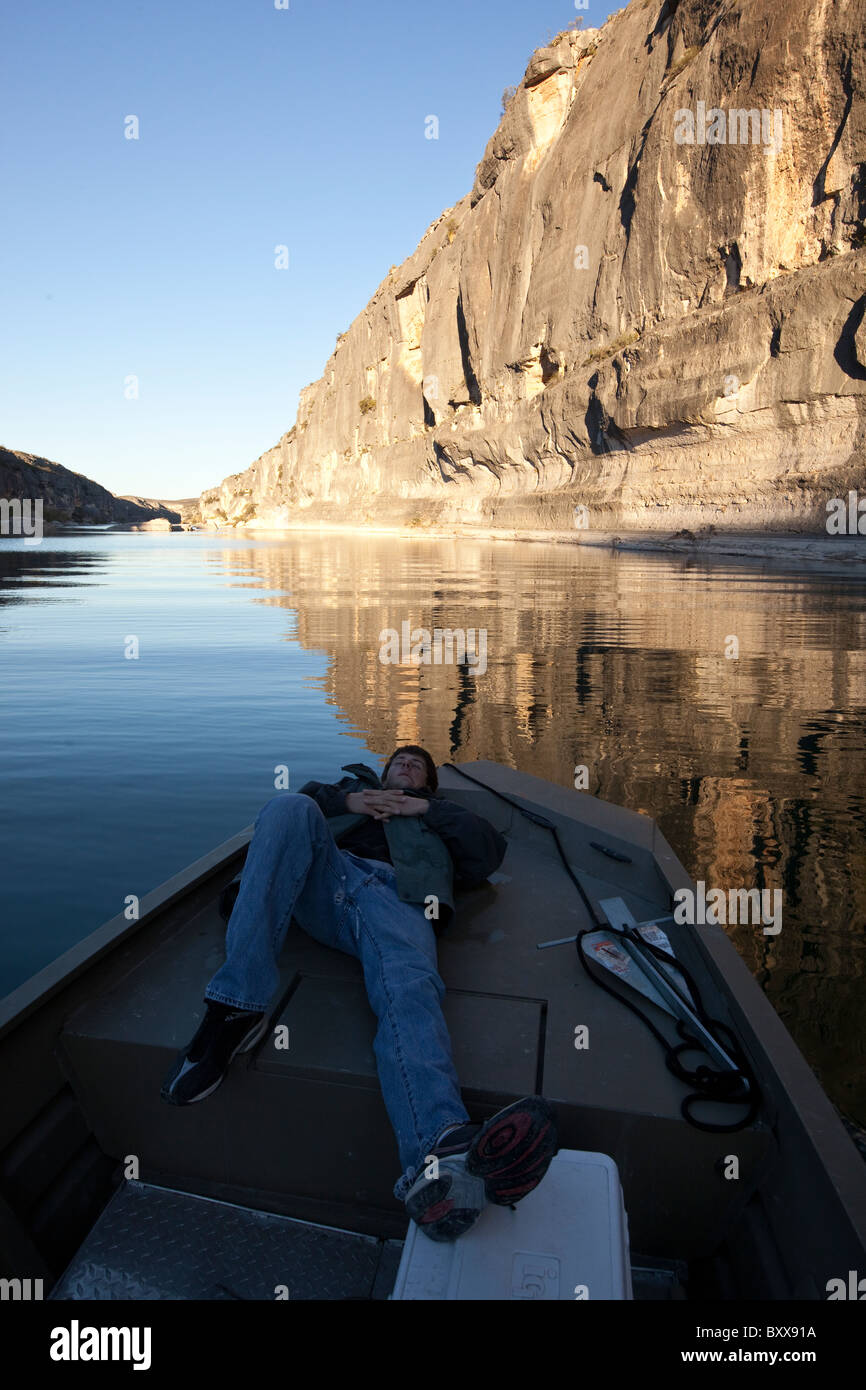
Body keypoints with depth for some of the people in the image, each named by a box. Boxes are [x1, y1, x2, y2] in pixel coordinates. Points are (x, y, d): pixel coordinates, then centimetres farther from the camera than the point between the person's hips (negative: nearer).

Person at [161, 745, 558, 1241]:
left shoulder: (440, 817, 41)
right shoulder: (354, 787, 44)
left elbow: (490, 851, 23)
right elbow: (298, 797, 28)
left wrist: (427, 808, 16)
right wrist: (348, 800, 11)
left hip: (396, 893, -2)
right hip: (326, 879, 2)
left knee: (410, 986, -36)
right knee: (290, 809, -30)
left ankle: (440, 1160, -67)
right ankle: (237, 1007, -38)